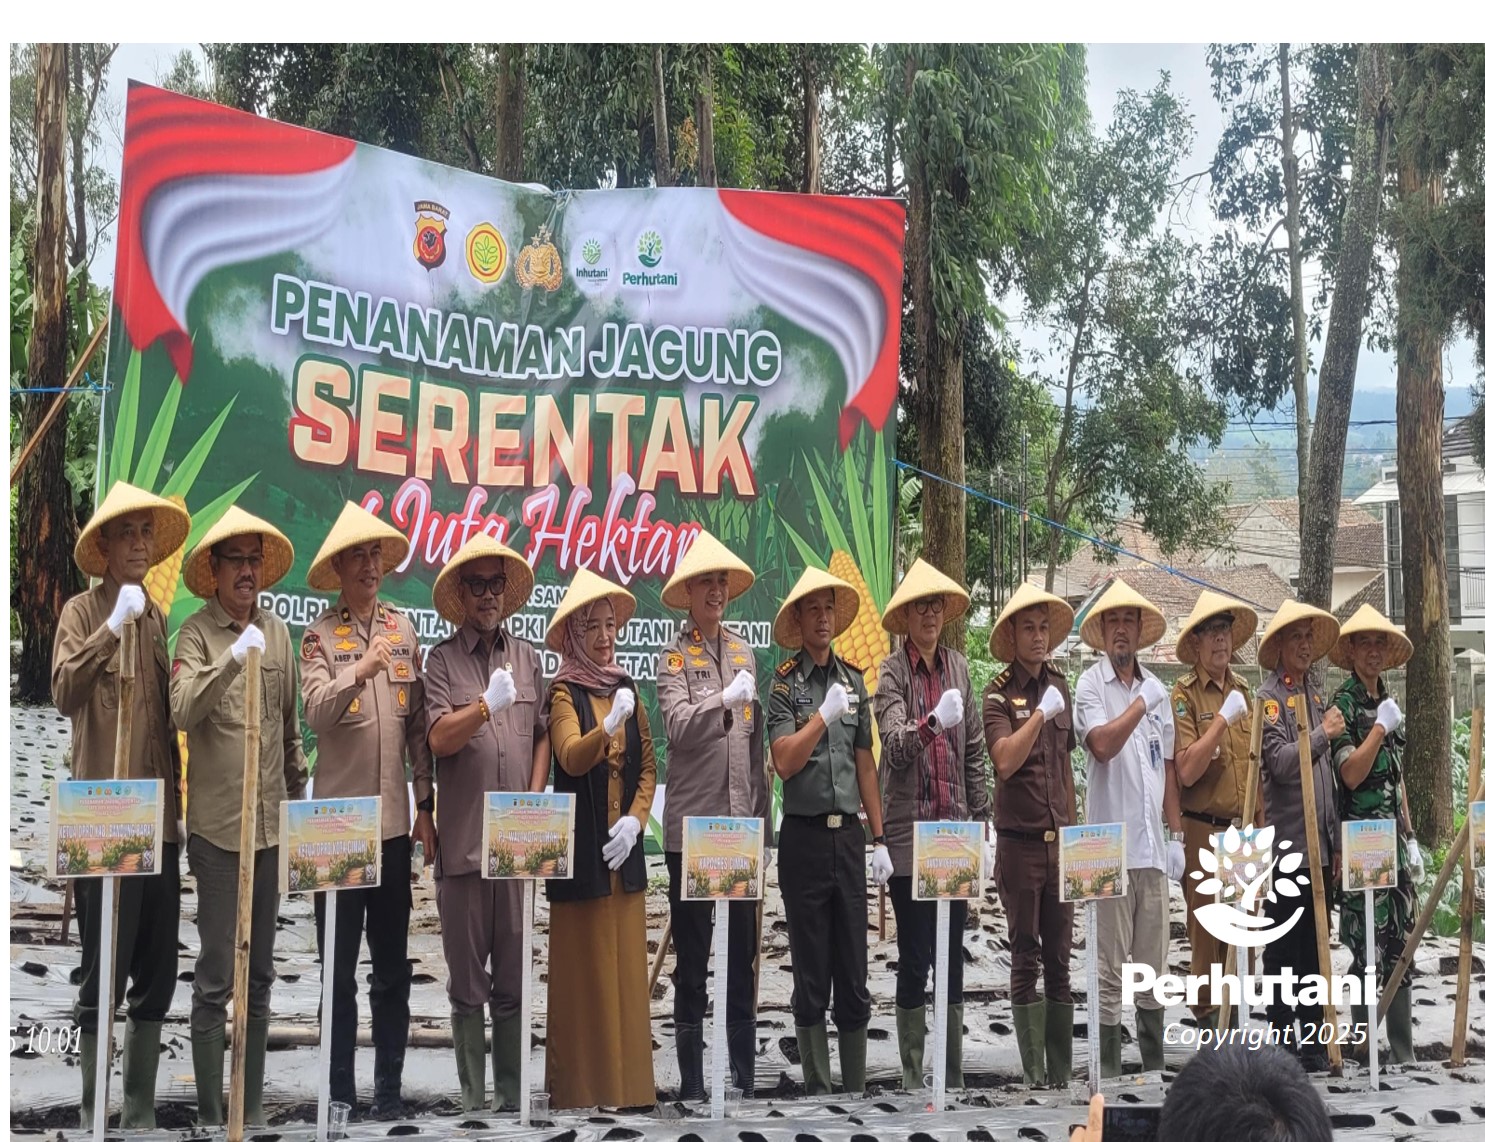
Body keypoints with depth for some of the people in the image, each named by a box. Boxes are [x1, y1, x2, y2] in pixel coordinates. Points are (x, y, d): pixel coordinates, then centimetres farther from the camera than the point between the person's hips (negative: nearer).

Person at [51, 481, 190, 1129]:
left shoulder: (157, 618, 14)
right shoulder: (83, 612, -2)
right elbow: (64, 694, -18)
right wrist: (113, 626, -23)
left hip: (160, 820, 6)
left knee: (156, 976, 9)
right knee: (103, 975, -3)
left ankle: (141, 1113, 19)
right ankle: (93, 1116, 7)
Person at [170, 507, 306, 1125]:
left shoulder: (278, 631, 11)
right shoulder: (198, 632, -5)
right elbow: (182, 710, -21)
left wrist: (298, 789, 19)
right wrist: (233, 658, -32)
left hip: (271, 822, 5)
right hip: (217, 824, -5)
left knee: (259, 975, 12)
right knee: (216, 976, -3)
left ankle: (252, 1109, 22)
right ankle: (211, 1115, 6)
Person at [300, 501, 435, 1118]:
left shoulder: (403, 628, 9)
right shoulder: (319, 635, -1)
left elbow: (418, 722, 11)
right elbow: (316, 713, -17)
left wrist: (426, 805, 9)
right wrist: (359, 673, -33)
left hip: (394, 820, 3)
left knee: (393, 967, 9)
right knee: (339, 968, 5)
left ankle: (389, 1090, 17)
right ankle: (340, 1092, 14)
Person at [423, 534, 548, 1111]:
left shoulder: (528, 658, 12)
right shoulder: (442, 659, 1)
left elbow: (542, 735, 15)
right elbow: (439, 738, -8)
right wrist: (487, 705, -22)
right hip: (462, 841, -3)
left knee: (513, 981, 8)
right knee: (467, 983, 4)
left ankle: (512, 1096, 16)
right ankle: (473, 1097, 13)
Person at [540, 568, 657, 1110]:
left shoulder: (626, 688, 11)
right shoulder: (563, 691, -6)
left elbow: (647, 765, 11)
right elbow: (571, 759, -22)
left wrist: (635, 819, -4)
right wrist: (608, 725, -39)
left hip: (623, 848, 5)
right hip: (581, 848, -5)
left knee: (625, 970, 8)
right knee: (583, 973, -2)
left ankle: (627, 1085, 16)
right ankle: (581, 1089, 5)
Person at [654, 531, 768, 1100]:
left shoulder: (745, 652, 14)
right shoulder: (674, 657, 0)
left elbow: (756, 743, 15)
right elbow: (679, 729, -16)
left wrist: (763, 823, 14)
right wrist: (724, 699, -33)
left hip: (740, 825, 4)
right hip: (692, 825, -4)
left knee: (742, 955, 9)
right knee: (691, 957, 2)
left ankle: (744, 1076, 17)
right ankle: (692, 1081, 8)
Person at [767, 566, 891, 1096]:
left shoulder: (854, 680, 11)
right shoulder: (785, 683, -2)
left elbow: (865, 763, 13)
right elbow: (785, 762, -13)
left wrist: (879, 839, 10)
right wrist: (825, 715, -14)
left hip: (849, 834, 4)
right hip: (805, 835, -4)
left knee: (854, 973, 8)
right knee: (811, 976, 4)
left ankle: (857, 1087, 16)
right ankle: (817, 1088, 12)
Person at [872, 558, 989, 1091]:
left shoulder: (957, 666, 10)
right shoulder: (893, 672, -4)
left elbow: (974, 752, 13)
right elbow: (895, 746, -19)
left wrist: (982, 825, 11)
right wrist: (931, 722, -38)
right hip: (909, 833, -4)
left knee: (953, 958, 10)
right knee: (913, 960, 0)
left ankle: (954, 1077, 18)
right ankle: (913, 1080, 9)